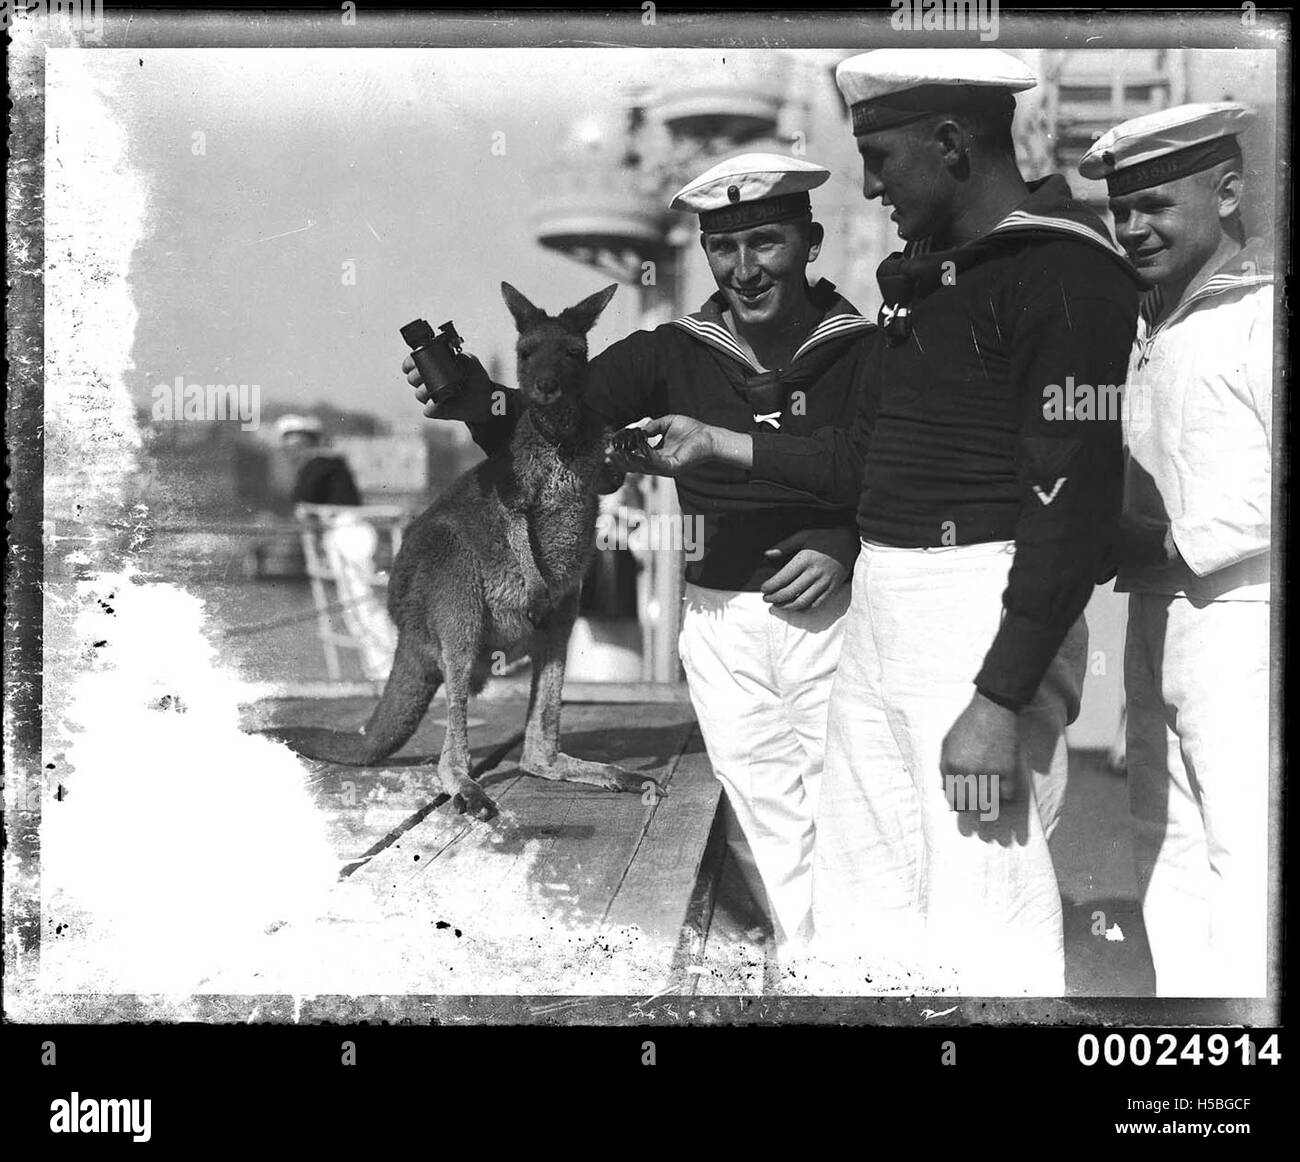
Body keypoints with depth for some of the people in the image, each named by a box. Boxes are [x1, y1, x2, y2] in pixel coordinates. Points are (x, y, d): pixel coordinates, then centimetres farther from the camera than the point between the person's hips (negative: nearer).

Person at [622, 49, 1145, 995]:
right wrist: (718, 446, 19)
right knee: (860, 900, 15)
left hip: (988, 619, -9)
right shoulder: (926, 277, 16)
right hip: (880, 603, 9)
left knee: (982, 925, -7)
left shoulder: (1066, 273, -13)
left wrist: (1001, 702, -23)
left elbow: (1073, 502, -20)